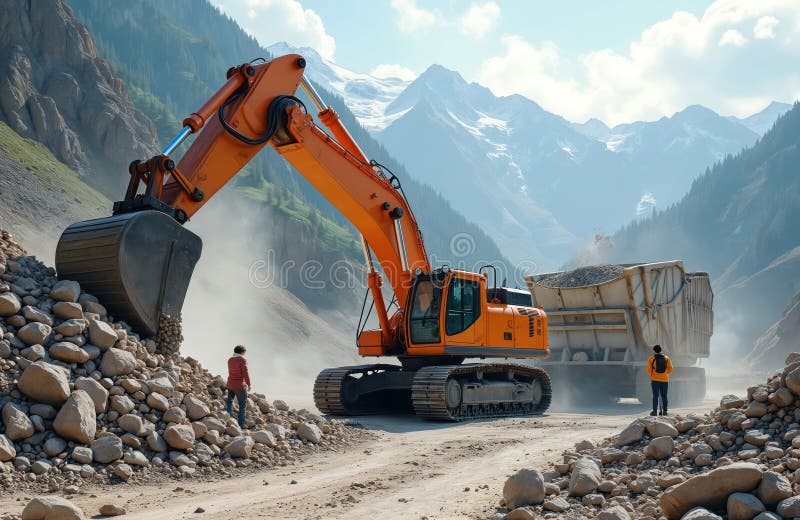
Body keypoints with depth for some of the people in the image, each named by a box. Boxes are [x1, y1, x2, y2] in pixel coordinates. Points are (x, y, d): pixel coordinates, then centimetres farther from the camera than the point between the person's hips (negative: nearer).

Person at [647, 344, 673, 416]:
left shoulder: (651, 358, -4)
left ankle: (655, 411, -9)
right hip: (664, 379, 2)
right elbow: (670, 369, 2)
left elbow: (649, 370, -6)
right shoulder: (666, 358, 3)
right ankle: (664, 411, 8)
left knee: (655, 395, -2)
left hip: (655, 379, -2)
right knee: (664, 396, 9)